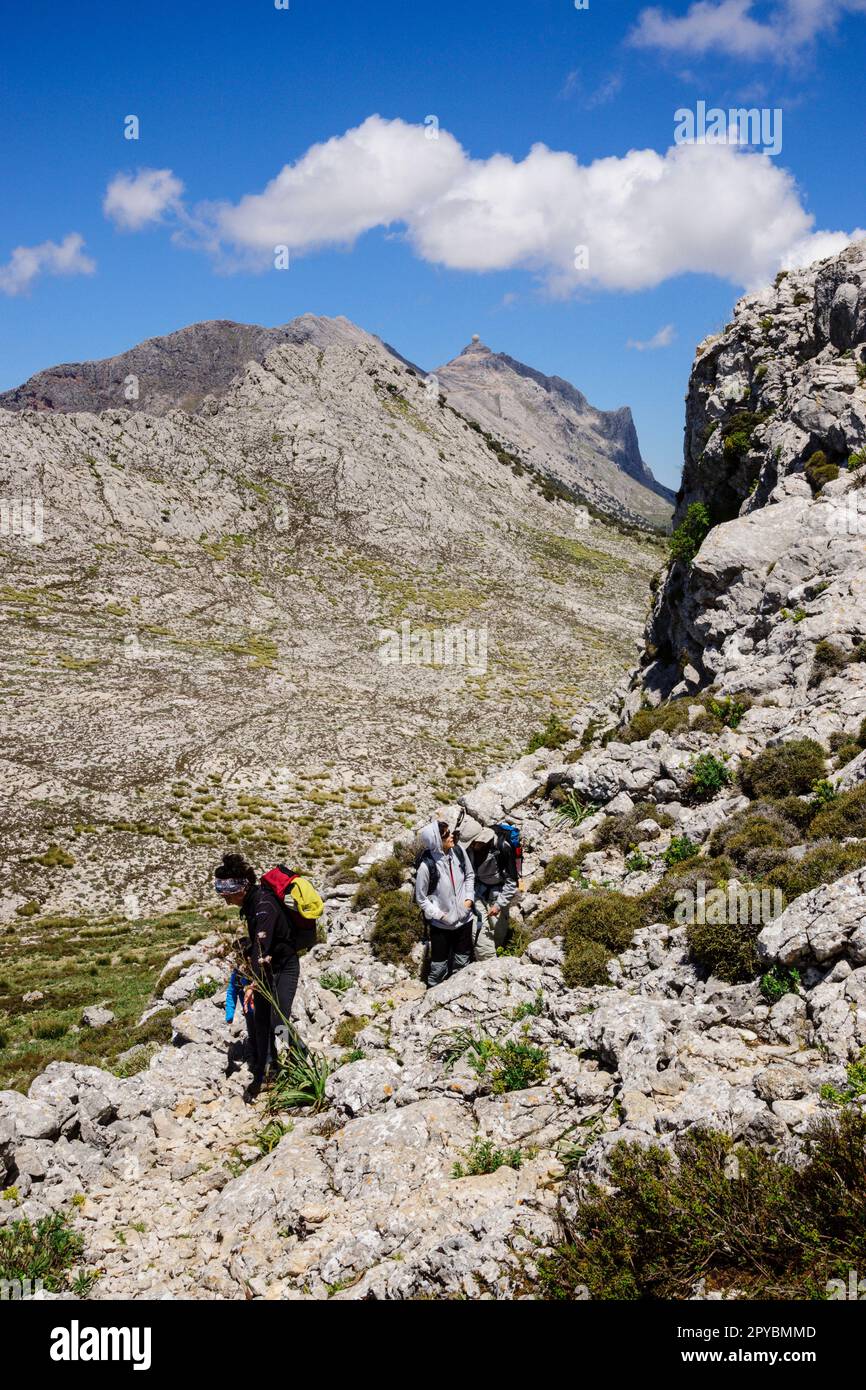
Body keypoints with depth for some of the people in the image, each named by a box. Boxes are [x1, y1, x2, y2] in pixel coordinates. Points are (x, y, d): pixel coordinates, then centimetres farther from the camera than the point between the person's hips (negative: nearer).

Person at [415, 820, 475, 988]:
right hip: (441, 924, -4)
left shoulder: (459, 852, -13)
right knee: (440, 964, 12)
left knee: (463, 961, 22)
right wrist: (439, 915, -15)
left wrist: (469, 897, -4)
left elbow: (470, 875, 7)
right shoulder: (426, 866, -26)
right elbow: (421, 898, -13)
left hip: (463, 918, 4)